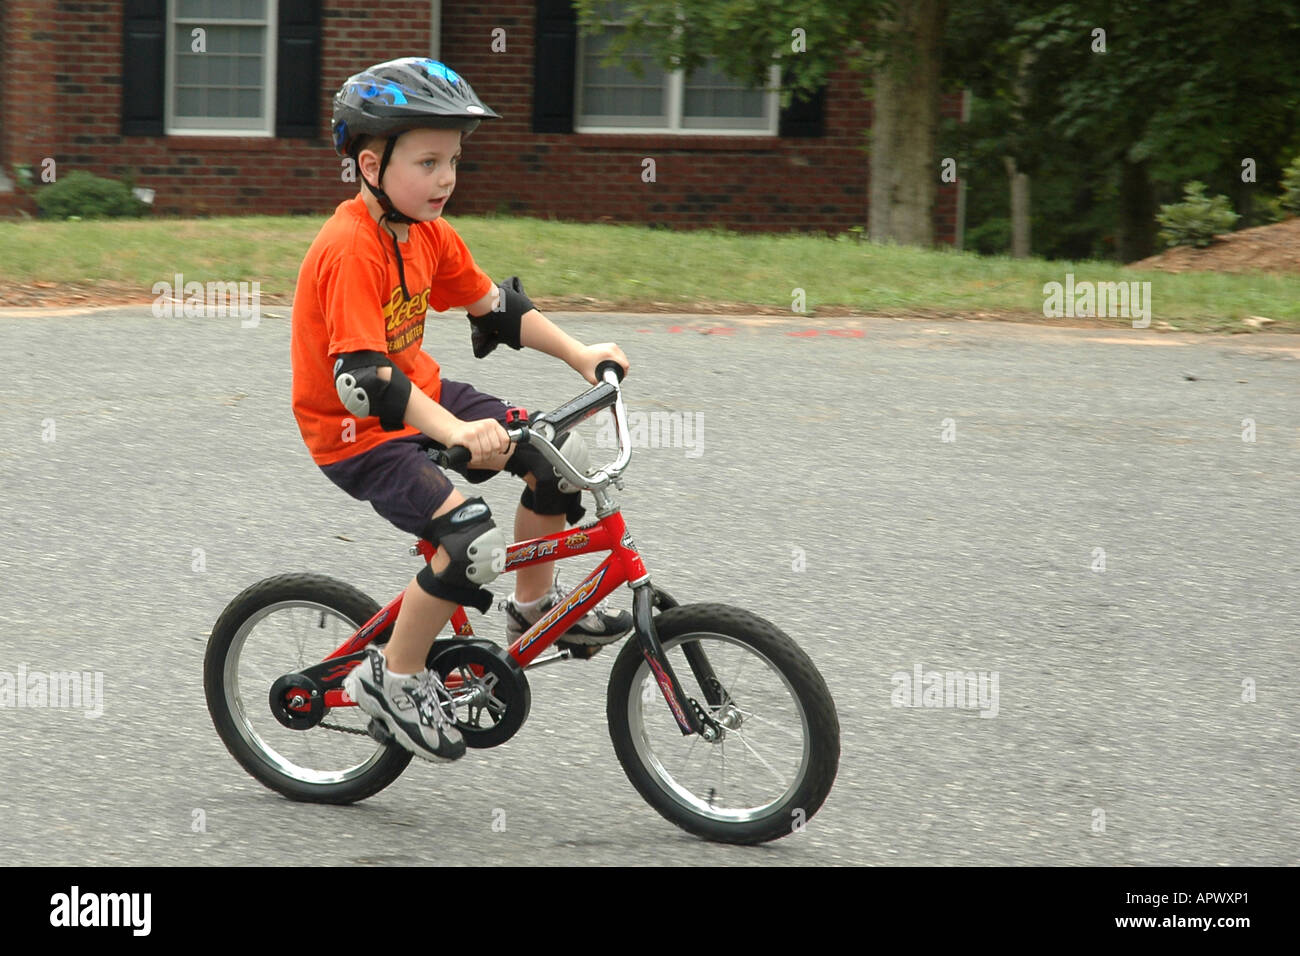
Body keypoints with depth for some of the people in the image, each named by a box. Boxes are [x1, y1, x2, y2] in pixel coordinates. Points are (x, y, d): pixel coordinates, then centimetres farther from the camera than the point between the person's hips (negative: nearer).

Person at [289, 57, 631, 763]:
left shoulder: (428, 234, 1)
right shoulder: (351, 249, -26)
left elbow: (494, 307, 15)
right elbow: (363, 377, -35)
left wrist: (579, 354, 7)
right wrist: (459, 434, -44)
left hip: (422, 396, 9)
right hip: (355, 433, -9)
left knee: (564, 458, 0)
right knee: (473, 541, -25)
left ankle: (534, 606, 20)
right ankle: (394, 678, -5)